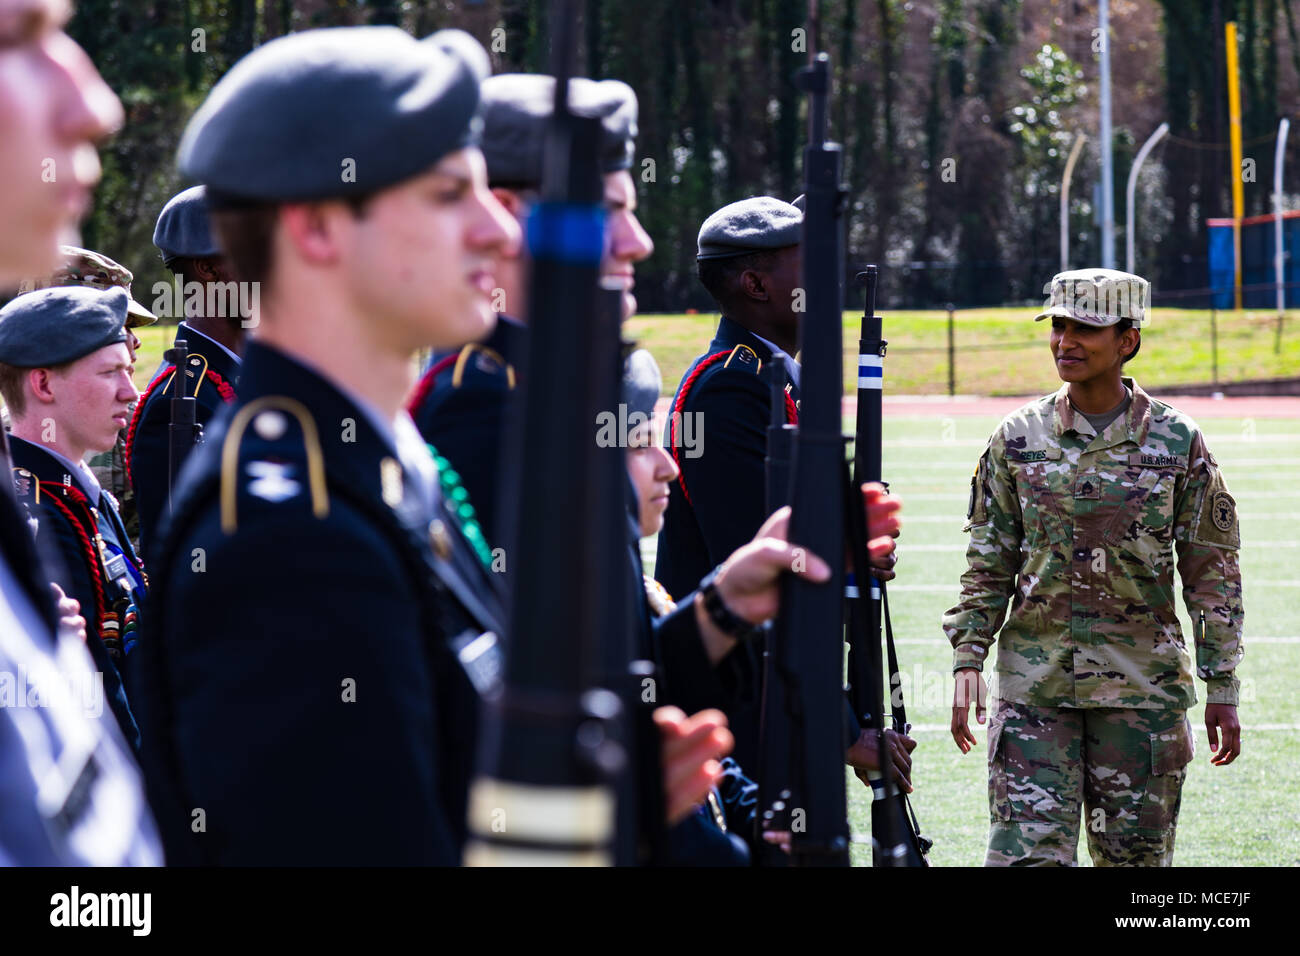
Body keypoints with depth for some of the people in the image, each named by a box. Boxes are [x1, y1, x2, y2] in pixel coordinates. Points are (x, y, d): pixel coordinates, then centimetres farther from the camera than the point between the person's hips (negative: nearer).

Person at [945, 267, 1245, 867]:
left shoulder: (1177, 443, 1)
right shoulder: (1018, 439, 5)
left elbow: (1212, 574, 4)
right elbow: (988, 565, 9)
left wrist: (1221, 689, 1)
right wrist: (968, 660, 0)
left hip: (1142, 683, -1)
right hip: (1035, 682, 1)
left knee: (1134, 855, 5)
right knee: (1028, 850, -8)